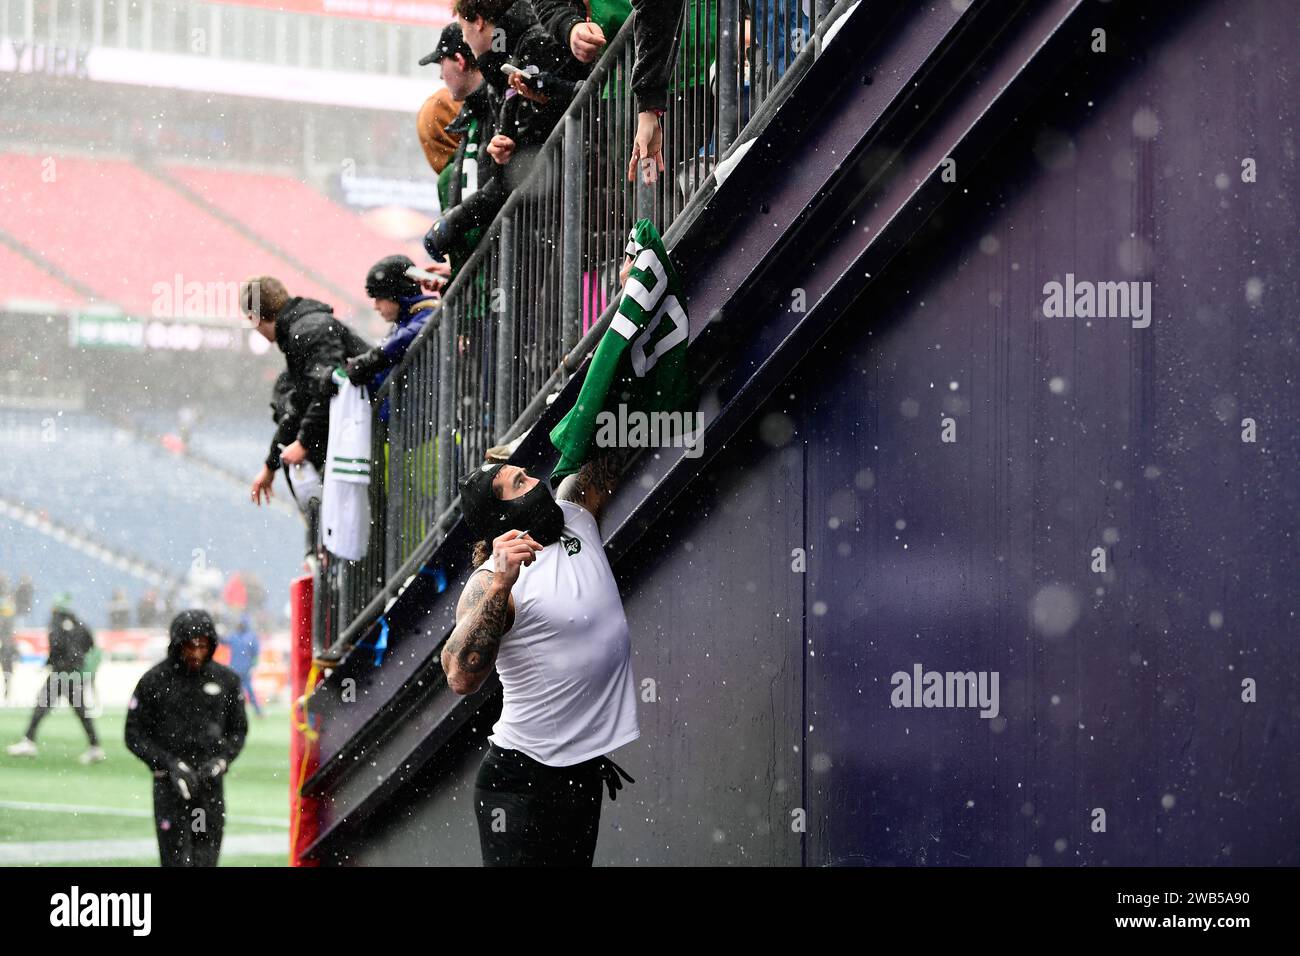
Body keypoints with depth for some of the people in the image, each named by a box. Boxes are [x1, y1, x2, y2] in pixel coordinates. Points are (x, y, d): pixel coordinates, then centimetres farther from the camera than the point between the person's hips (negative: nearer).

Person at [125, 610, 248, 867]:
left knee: (206, 857, 0)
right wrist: (171, 766, -11)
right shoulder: (154, 681, -2)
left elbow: (238, 730, 14)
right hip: (170, 785, -2)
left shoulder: (226, 680, 5)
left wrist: (220, 761, -5)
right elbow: (134, 735, 1)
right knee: (177, 858, -9)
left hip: (211, 785, 2)